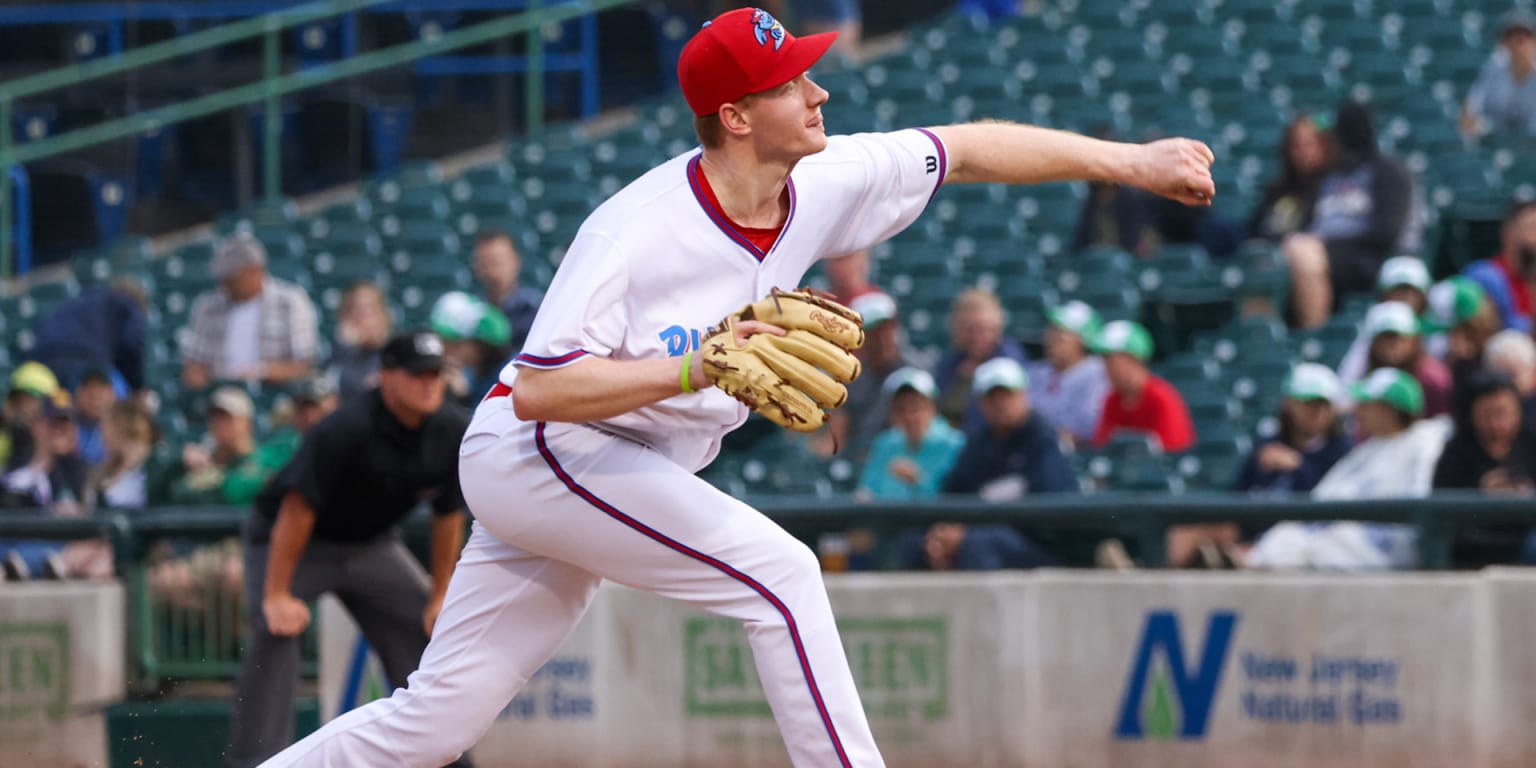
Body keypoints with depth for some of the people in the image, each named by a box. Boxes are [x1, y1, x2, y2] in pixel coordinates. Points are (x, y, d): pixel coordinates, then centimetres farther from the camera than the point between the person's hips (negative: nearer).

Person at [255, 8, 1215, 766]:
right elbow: (539, 391, -27)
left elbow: (968, 150, 7)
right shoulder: (639, 230, -24)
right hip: (537, 453, -8)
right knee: (779, 571, -18)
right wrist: (699, 371, -36)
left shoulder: (820, 185, -3)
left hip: (632, 477, 8)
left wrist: (1130, 161, 5)